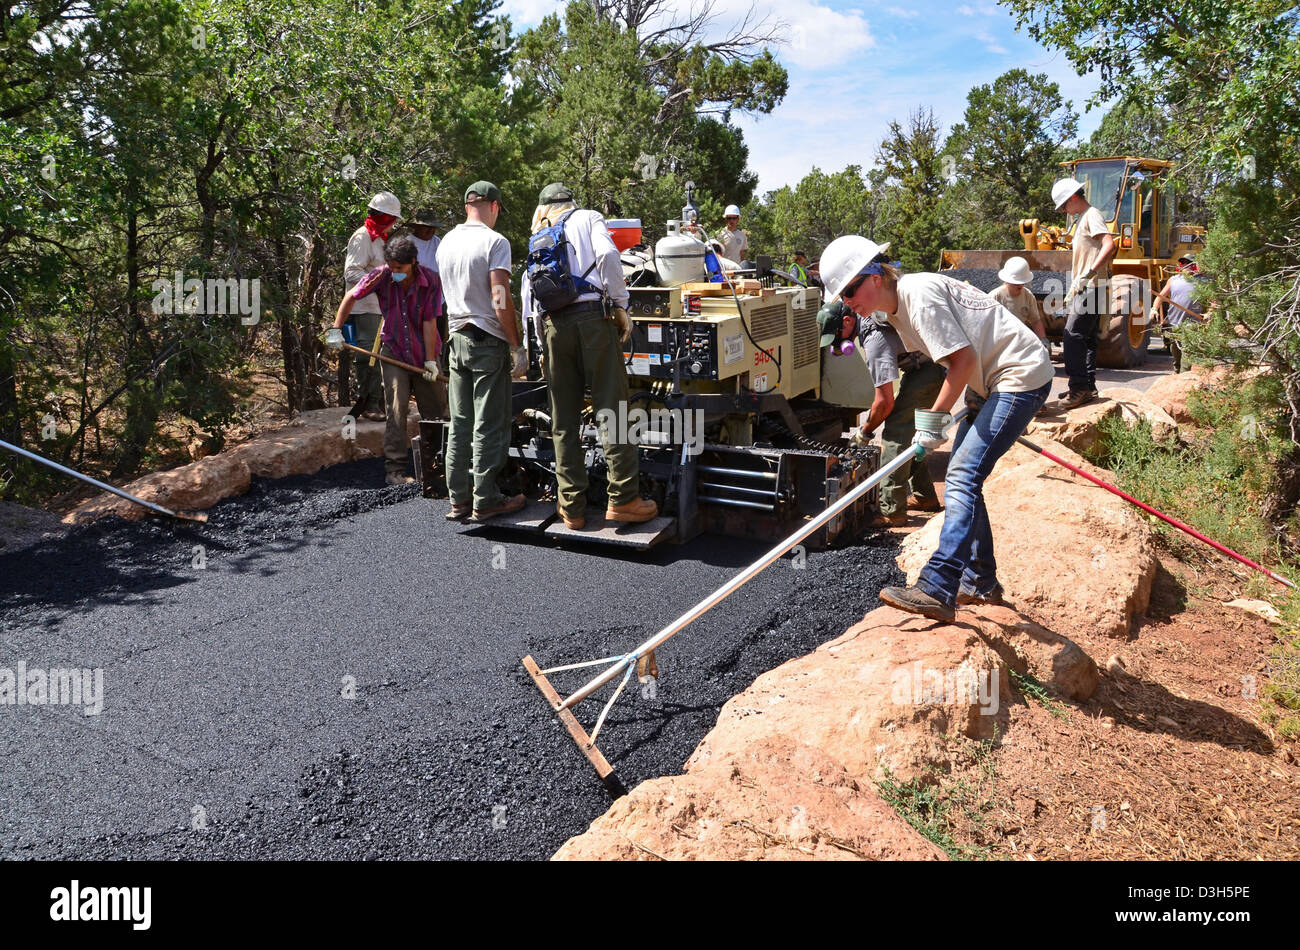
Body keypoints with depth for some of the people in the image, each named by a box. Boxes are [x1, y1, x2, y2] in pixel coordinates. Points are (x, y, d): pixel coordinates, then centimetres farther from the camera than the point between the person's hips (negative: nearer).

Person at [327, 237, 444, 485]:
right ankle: (394, 470, -9)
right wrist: (336, 329, -1)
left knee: (437, 412, 9)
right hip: (393, 351, -1)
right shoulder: (382, 276, -13)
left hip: (424, 354, 1)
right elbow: (351, 297, 1)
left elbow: (429, 323, -14)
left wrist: (430, 361, -15)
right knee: (396, 409, -11)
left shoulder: (431, 281, -14)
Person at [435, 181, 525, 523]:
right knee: (489, 425, 0)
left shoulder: (446, 243, 12)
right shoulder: (495, 242, -10)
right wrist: (516, 344, -11)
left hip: (457, 339, 7)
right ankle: (485, 500, 5)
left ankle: (459, 499, 15)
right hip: (488, 341, -7)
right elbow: (500, 299, -17)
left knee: (460, 423, 10)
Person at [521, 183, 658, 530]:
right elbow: (607, 256, -6)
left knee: (564, 419, 6)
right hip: (592, 316, -4)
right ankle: (623, 498, -6)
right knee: (611, 407, -4)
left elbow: (527, 290, 22)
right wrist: (621, 305, -2)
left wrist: (536, 340, 27)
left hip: (552, 325, 4)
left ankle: (572, 506, 7)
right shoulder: (588, 218, 14)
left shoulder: (538, 241, 25)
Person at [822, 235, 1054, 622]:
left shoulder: (918, 295, -20)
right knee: (962, 475, 11)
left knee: (963, 476, -18)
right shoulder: (896, 309, 10)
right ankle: (981, 583, 21)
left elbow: (965, 357, -22)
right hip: (992, 382, 10)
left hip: (1021, 375, -10)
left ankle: (936, 591, -20)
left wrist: (934, 417, -16)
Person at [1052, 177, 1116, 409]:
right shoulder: (1083, 219, 22)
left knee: (1073, 337, -14)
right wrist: (1073, 288, 24)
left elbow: (1109, 245, -24)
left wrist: (1089, 274, -28)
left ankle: (1079, 388, -13)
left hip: (1091, 288, -11)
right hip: (1084, 289, 11)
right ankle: (1088, 388, 17)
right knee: (1086, 339, 12)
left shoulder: (1092, 215, -10)